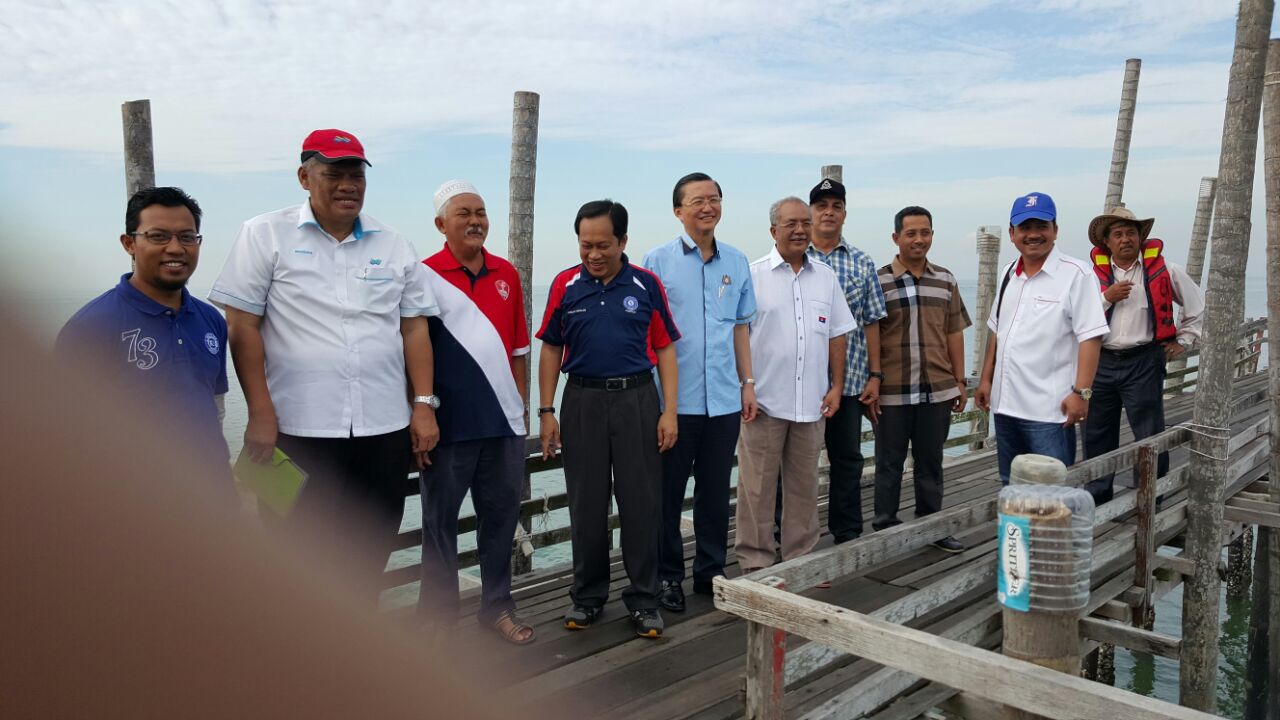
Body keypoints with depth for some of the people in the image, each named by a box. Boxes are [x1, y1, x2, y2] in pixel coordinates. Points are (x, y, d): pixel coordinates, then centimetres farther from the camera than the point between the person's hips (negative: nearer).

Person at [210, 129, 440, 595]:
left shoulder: (394, 246, 11)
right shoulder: (265, 236, 1)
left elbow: (415, 328, 10)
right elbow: (243, 327, -3)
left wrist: (423, 406, 2)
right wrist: (261, 414, -10)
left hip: (384, 428, 4)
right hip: (298, 429, -3)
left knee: (372, 550, 13)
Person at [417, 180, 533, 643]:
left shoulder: (507, 274, 9)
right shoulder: (426, 276, -5)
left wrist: (519, 400, 10)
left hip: (503, 420, 4)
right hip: (449, 423, -4)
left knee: (500, 515, 13)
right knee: (440, 520, 8)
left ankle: (497, 606, 27)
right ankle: (437, 614, 21)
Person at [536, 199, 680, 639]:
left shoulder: (646, 285, 1)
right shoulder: (565, 285, 3)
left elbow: (664, 348, 2)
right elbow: (551, 349, 7)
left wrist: (670, 411, -5)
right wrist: (547, 411, 1)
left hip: (637, 398, -1)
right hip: (583, 400, 1)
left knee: (641, 503, 2)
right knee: (586, 504, 8)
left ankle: (644, 599, 15)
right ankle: (588, 596, 23)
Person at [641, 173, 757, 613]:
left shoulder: (737, 262, 10)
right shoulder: (657, 261, -3)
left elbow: (740, 326, 15)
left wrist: (748, 382, 10)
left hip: (724, 400, 4)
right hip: (674, 400, -3)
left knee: (716, 492, 12)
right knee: (667, 493, 6)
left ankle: (711, 572, 26)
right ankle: (668, 576, 19)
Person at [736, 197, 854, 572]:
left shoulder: (826, 276, 11)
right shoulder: (753, 275, -3)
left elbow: (837, 335, 14)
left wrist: (836, 386, 7)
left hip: (811, 402, 4)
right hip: (763, 401, -4)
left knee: (804, 486, 12)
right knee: (757, 488, 1)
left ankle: (801, 559, 24)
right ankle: (755, 563, 12)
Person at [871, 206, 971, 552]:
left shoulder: (946, 280, 9)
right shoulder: (878, 281, -4)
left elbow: (954, 334, 12)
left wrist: (960, 381, 11)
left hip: (937, 390, 4)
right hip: (892, 392, -3)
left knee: (930, 462, 14)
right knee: (889, 463, 7)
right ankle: (885, 527, 19)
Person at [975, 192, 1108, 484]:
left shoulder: (1076, 274, -10)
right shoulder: (1008, 273, 12)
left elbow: (1090, 337, -14)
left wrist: (1081, 392, -19)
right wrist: (986, 379, 15)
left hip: (1049, 411, -7)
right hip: (1005, 405, 7)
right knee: (1011, 488, 17)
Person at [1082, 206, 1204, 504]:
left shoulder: (1163, 269, 3)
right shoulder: (1093, 272, 4)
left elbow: (1197, 304, 15)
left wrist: (1183, 340, 11)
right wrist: (1106, 297, -13)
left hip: (1144, 363, -2)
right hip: (1100, 363, 2)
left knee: (1150, 434, 1)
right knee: (1097, 435, 9)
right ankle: (1096, 499, 22)